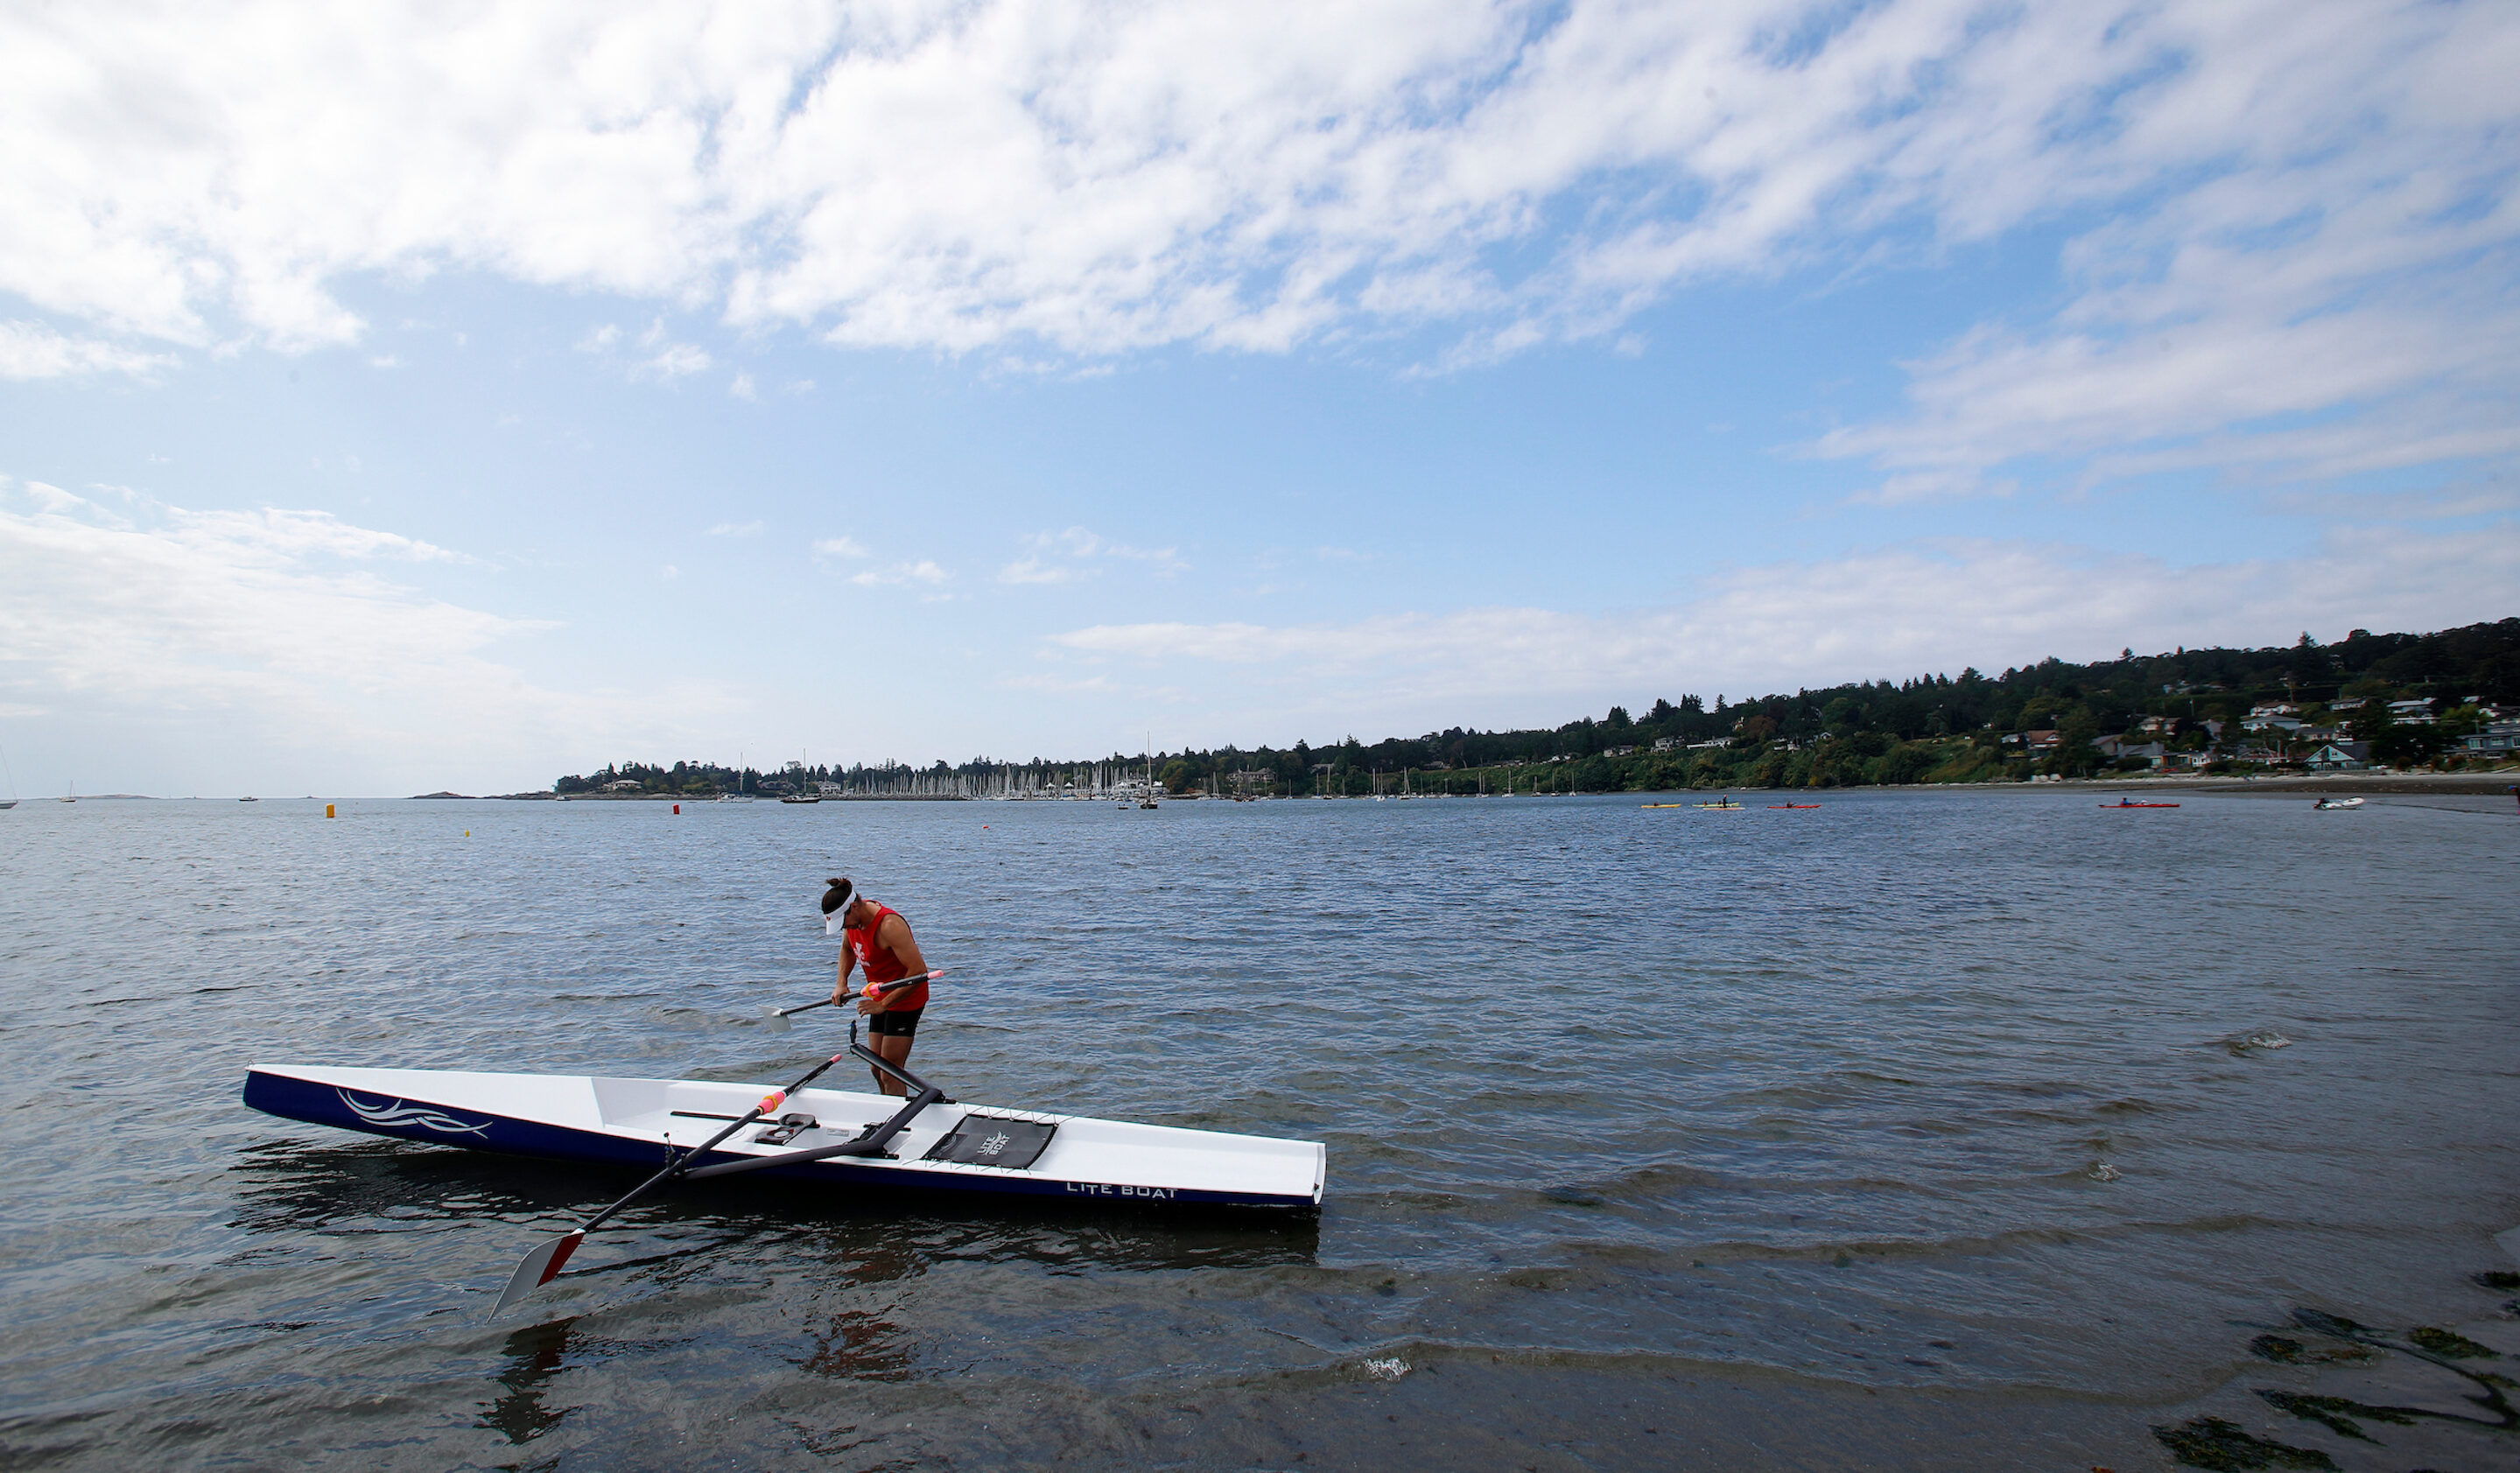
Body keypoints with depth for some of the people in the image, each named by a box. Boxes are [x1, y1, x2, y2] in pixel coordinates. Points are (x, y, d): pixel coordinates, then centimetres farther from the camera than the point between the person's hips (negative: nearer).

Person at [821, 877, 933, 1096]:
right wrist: (841, 983, 6)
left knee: (890, 1074, -9)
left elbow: (919, 971, -31)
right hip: (881, 998, 9)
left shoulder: (889, 925, -28)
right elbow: (847, 950, 21)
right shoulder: (853, 918, -2)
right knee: (877, 1070, 14)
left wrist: (884, 1004, -27)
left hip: (906, 1000, -9)